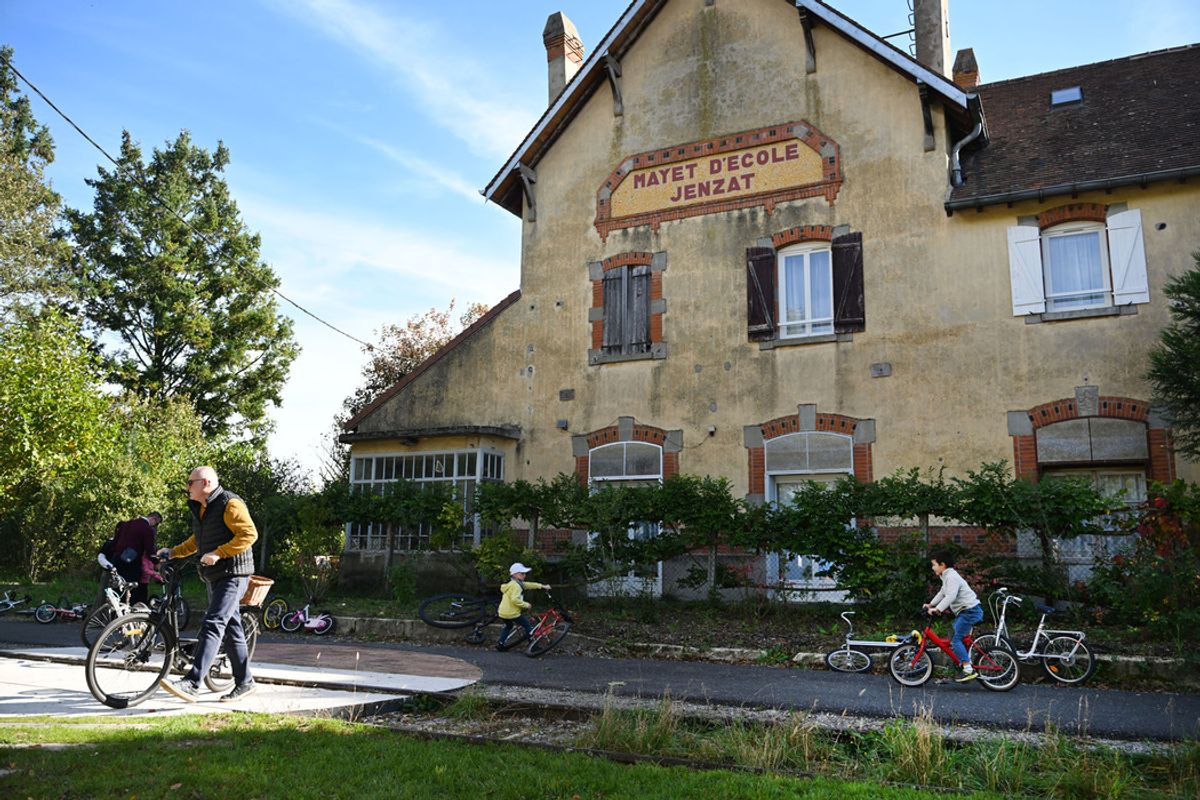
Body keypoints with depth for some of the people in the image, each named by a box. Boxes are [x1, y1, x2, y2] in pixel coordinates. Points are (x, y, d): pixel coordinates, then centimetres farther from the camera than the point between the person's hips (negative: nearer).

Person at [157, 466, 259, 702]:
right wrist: (173, 552, 19)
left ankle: (191, 683, -23)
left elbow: (249, 534, -22)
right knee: (231, 628, 12)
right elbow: (198, 541, 30)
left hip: (233, 574, -10)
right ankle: (244, 682, 20)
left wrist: (218, 553, -24)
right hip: (215, 576, 10)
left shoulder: (230, 504, -14)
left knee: (213, 624, -17)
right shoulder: (199, 508, 16)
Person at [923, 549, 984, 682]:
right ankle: (964, 666, 16)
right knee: (954, 639, 13)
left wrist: (937, 609, -33)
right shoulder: (947, 576, 17)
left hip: (970, 610, -11)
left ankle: (968, 669, -14)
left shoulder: (952, 577, -17)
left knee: (955, 639, -14)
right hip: (963, 611, 11)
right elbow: (942, 593, 28)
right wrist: (931, 604, 20)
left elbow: (950, 596, -29)